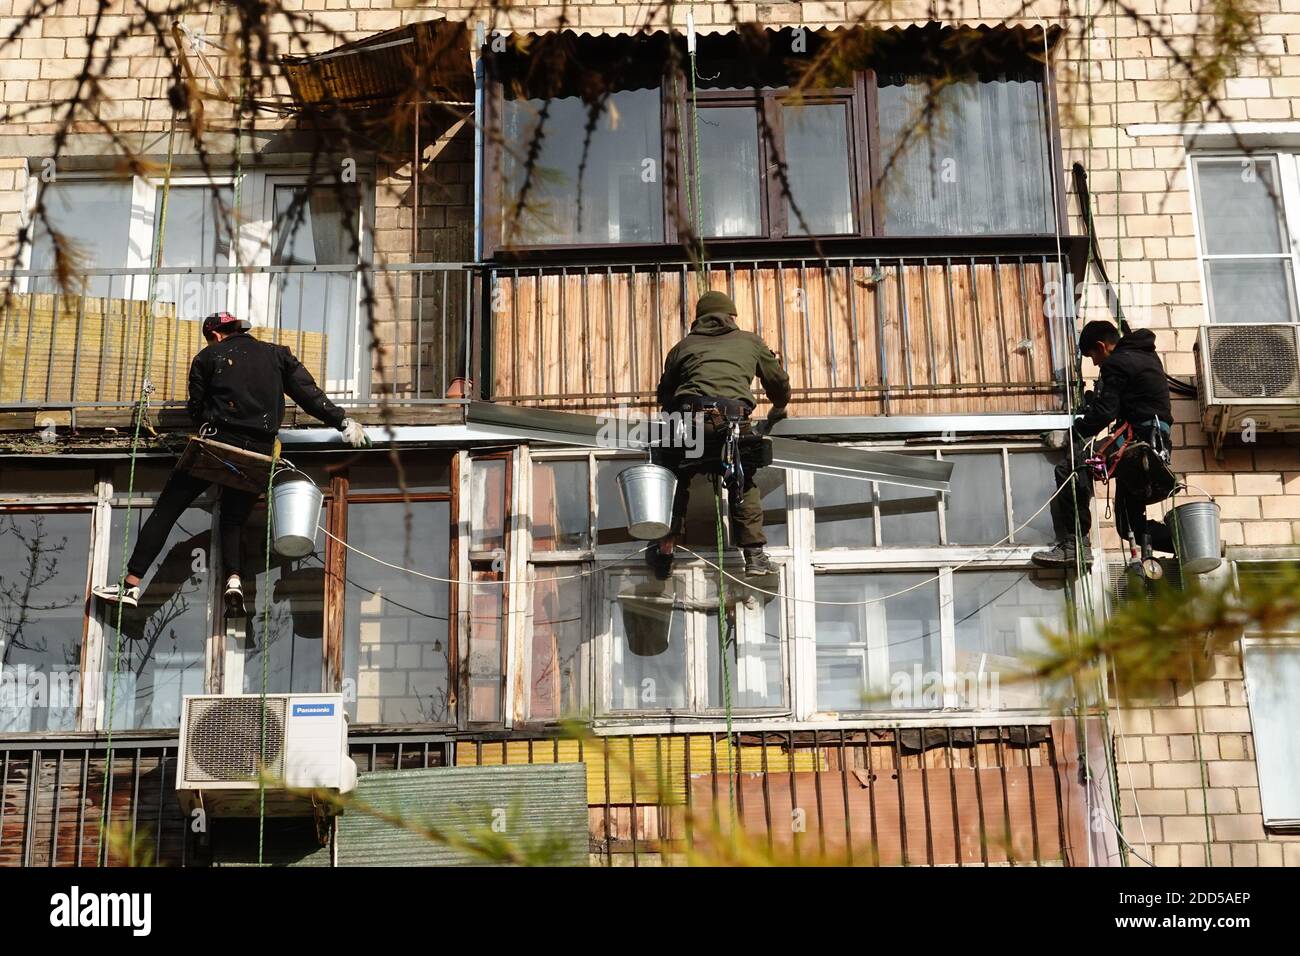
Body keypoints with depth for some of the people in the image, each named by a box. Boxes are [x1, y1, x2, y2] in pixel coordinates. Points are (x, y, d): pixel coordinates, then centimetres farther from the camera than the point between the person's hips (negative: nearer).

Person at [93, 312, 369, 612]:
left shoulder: (207, 357, 10)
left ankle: (131, 585, -3)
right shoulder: (277, 354, 15)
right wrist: (343, 422, 11)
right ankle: (234, 579, -11)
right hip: (258, 452, 3)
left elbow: (196, 409, 10)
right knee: (233, 520, 16)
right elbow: (309, 393, 8)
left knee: (165, 511, 2)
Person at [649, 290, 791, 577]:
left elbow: (663, 394, 29)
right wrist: (778, 410, 55)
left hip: (687, 417, 1)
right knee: (744, 484, 20)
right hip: (733, 421, 0)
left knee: (677, 480, 22)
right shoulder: (750, 342, 25)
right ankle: (754, 554, 12)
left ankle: (665, 548, 18)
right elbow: (779, 384, 34)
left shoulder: (683, 346, 25)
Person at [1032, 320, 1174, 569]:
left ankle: (1073, 543, -23)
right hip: (1157, 445, 10)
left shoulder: (1116, 363, -6)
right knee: (1130, 524, 15)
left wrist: (1077, 431, 0)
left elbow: (1104, 413, -14)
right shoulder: (1148, 356, 23)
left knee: (1070, 471, -18)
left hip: (1137, 441, -10)